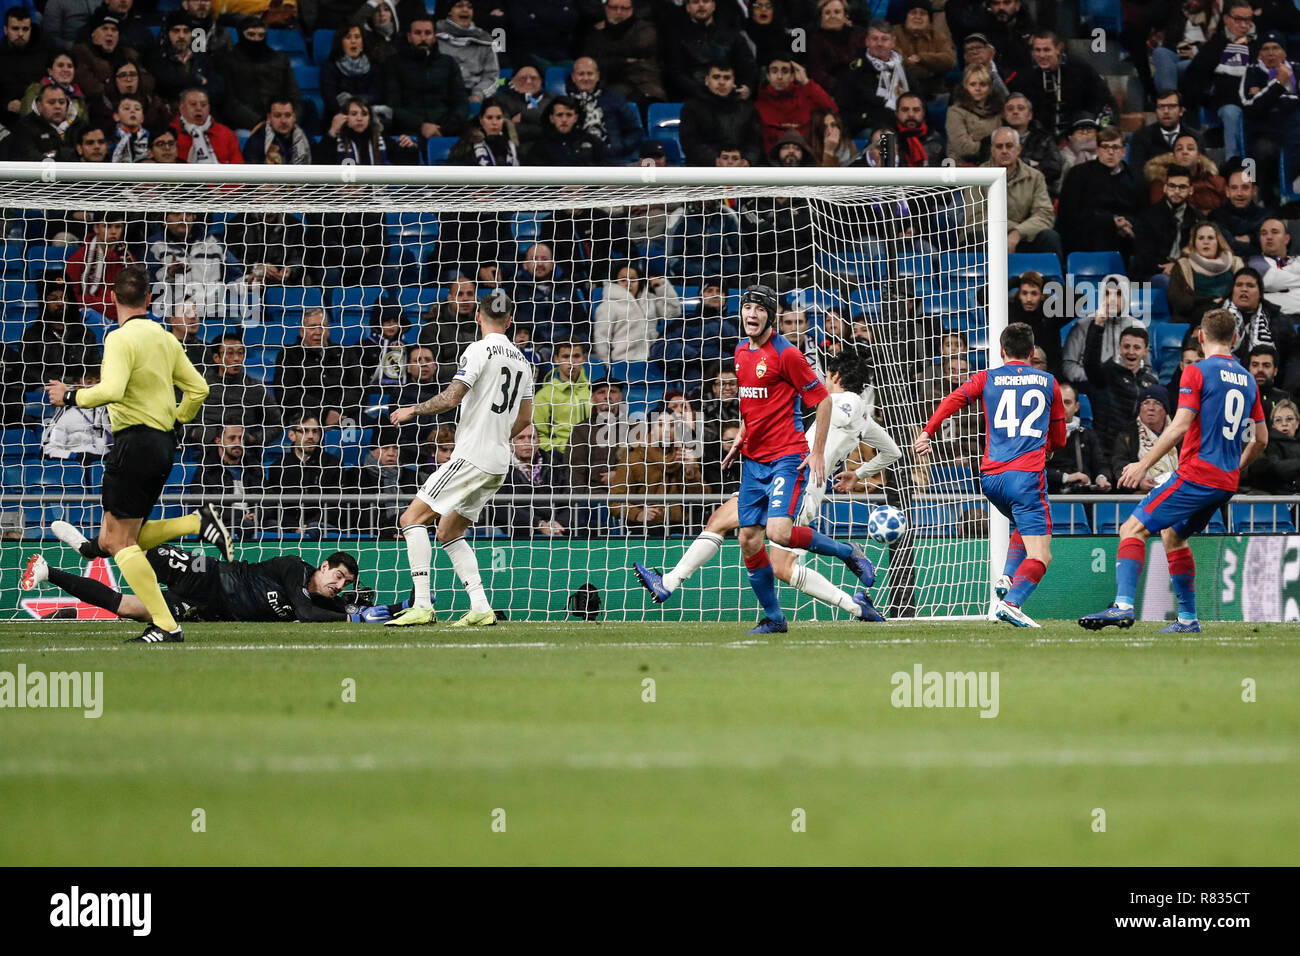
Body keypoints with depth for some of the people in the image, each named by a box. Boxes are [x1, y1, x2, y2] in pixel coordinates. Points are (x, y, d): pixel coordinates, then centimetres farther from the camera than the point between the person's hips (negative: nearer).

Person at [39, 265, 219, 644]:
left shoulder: (121, 338, -13)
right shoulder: (165, 339, 12)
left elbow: (111, 390, -27)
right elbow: (198, 388, 15)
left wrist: (71, 396, -11)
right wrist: (176, 418, 31)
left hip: (135, 442, -8)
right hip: (163, 443, 8)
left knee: (121, 542, -2)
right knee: (111, 541, 16)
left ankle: (165, 625, -8)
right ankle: (199, 524, 5)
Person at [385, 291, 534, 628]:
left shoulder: (480, 350, -10)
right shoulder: (521, 360, 14)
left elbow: (452, 397, -17)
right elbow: (525, 417, 22)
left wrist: (413, 410, -2)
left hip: (471, 457, -8)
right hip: (498, 463, 8)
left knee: (412, 519, -7)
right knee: (449, 532, 18)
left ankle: (422, 605, -17)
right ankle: (480, 609, 7)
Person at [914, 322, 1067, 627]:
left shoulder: (987, 379, 12)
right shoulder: (1048, 382, 13)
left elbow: (954, 399, -7)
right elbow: (1059, 439, 21)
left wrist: (927, 433, -10)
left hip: (990, 476, 4)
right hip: (1027, 474, -4)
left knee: (1024, 525, 31)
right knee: (1041, 556, -7)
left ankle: (1007, 578, 11)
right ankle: (1011, 602, -30)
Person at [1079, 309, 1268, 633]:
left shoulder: (1197, 372, -7)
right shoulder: (1247, 380, 14)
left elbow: (1180, 427, -16)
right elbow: (1261, 440, 19)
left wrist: (1143, 465, -12)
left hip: (1196, 474, -8)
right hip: (1227, 483, 8)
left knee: (1133, 529, -9)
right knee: (1172, 535, 24)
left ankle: (1124, 604, -26)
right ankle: (1188, 619, 22)